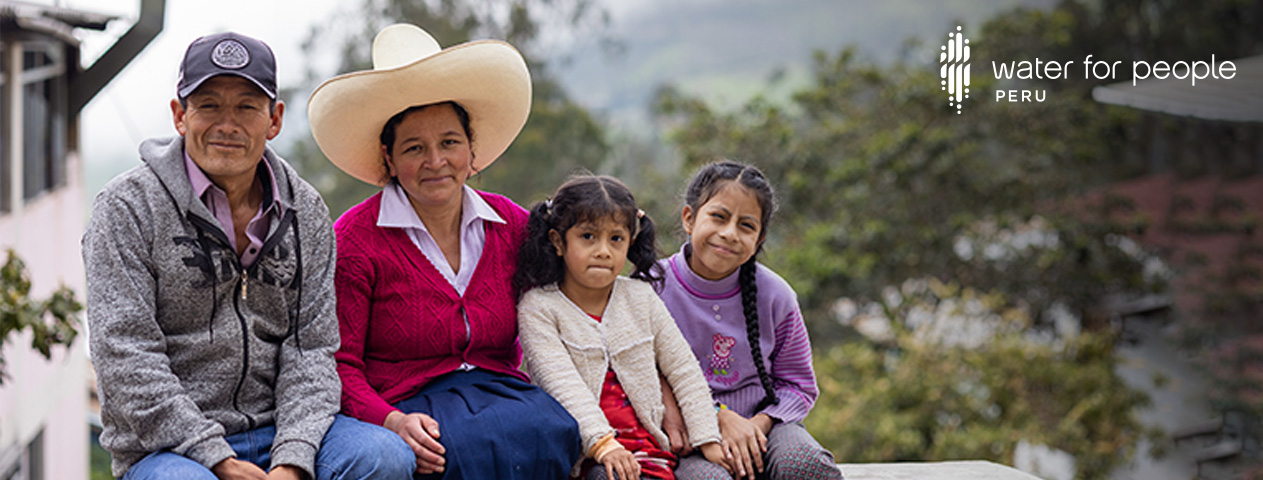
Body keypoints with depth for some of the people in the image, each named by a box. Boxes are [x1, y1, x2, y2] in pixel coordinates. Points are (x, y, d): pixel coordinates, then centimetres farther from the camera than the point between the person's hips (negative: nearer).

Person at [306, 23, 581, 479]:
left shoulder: (512, 225, 8)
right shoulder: (355, 239, -4)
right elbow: (338, 364, -5)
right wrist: (392, 423, -24)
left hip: (500, 389, 4)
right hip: (408, 403, -4)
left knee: (553, 432, -31)